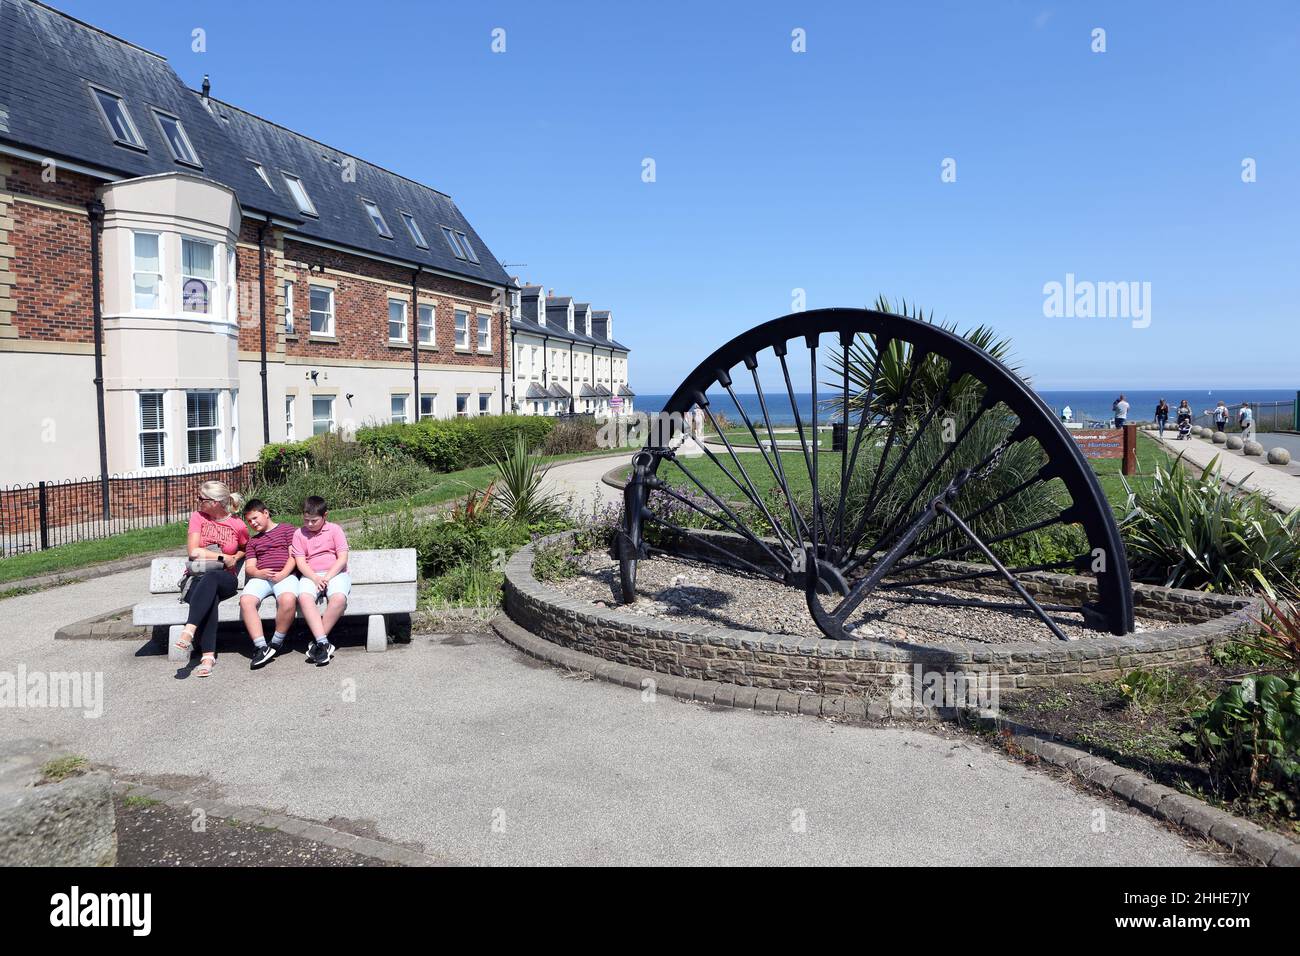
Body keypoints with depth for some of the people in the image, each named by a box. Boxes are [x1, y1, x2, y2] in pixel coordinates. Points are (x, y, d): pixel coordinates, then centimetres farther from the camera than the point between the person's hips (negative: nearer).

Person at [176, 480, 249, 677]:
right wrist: (223, 557, -10)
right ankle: (208, 655, -46)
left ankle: (188, 631, -51)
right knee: (210, 596, -36)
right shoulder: (197, 517, 6)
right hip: (197, 578, 1)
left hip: (224, 579, 0)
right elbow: (193, 552, -5)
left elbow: (246, 549, 23)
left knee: (210, 580, -39)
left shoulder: (239, 526, 2)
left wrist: (235, 559, 3)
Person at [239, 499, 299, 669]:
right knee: (246, 600, -30)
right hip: (260, 577, 4)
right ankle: (261, 647, -30)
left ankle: (276, 643, -18)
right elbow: (249, 567, 18)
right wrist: (259, 573, -6)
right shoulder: (253, 541, 30)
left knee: (288, 599, -38)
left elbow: (294, 556, 5)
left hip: (285, 576, -4)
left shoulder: (287, 529, 16)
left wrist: (283, 574, -11)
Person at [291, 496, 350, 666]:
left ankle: (317, 642, -22)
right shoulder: (299, 534, 12)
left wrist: (327, 577, -13)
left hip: (335, 573, -1)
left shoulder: (335, 530, 6)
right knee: (304, 597, -33)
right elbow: (300, 562, 3)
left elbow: (342, 559, -1)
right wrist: (315, 579, -15)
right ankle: (323, 643, -37)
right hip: (311, 575, 1)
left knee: (339, 598, -34)